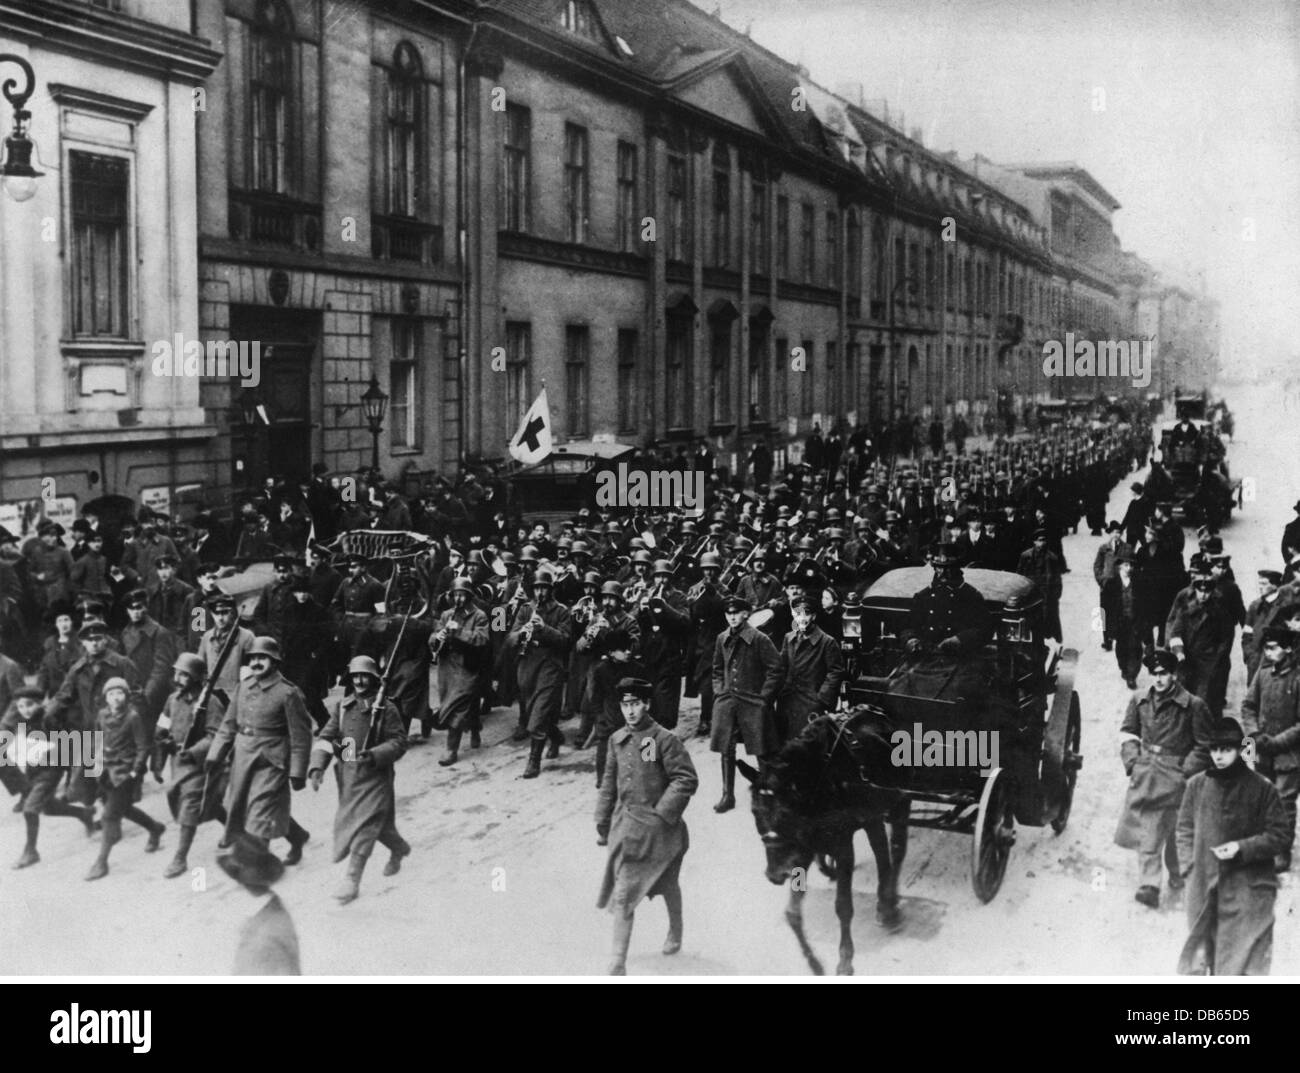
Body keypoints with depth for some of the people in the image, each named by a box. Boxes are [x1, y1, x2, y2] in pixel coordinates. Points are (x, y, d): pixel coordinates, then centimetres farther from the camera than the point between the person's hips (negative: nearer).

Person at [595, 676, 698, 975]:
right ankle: (618, 964, -1)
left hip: (659, 827, -3)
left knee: (668, 885, 19)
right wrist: (602, 824, 12)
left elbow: (687, 779, -12)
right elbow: (609, 783, 11)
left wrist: (663, 813, -16)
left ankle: (675, 932, 46)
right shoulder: (617, 740, 3)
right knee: (622, 895, -2)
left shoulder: (664, 739, -13)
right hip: (626, 826, 3)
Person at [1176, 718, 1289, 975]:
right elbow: (1185, 830, 11)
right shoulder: (1196, 785, 4)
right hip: (1203, 888, 3)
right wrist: (1189, 868, 1)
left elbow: (1280, 835, -2)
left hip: (1248, 889, -3)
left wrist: (1242, 848, -13)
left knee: (1245, 961, -3)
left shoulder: (1261, 788, -5)